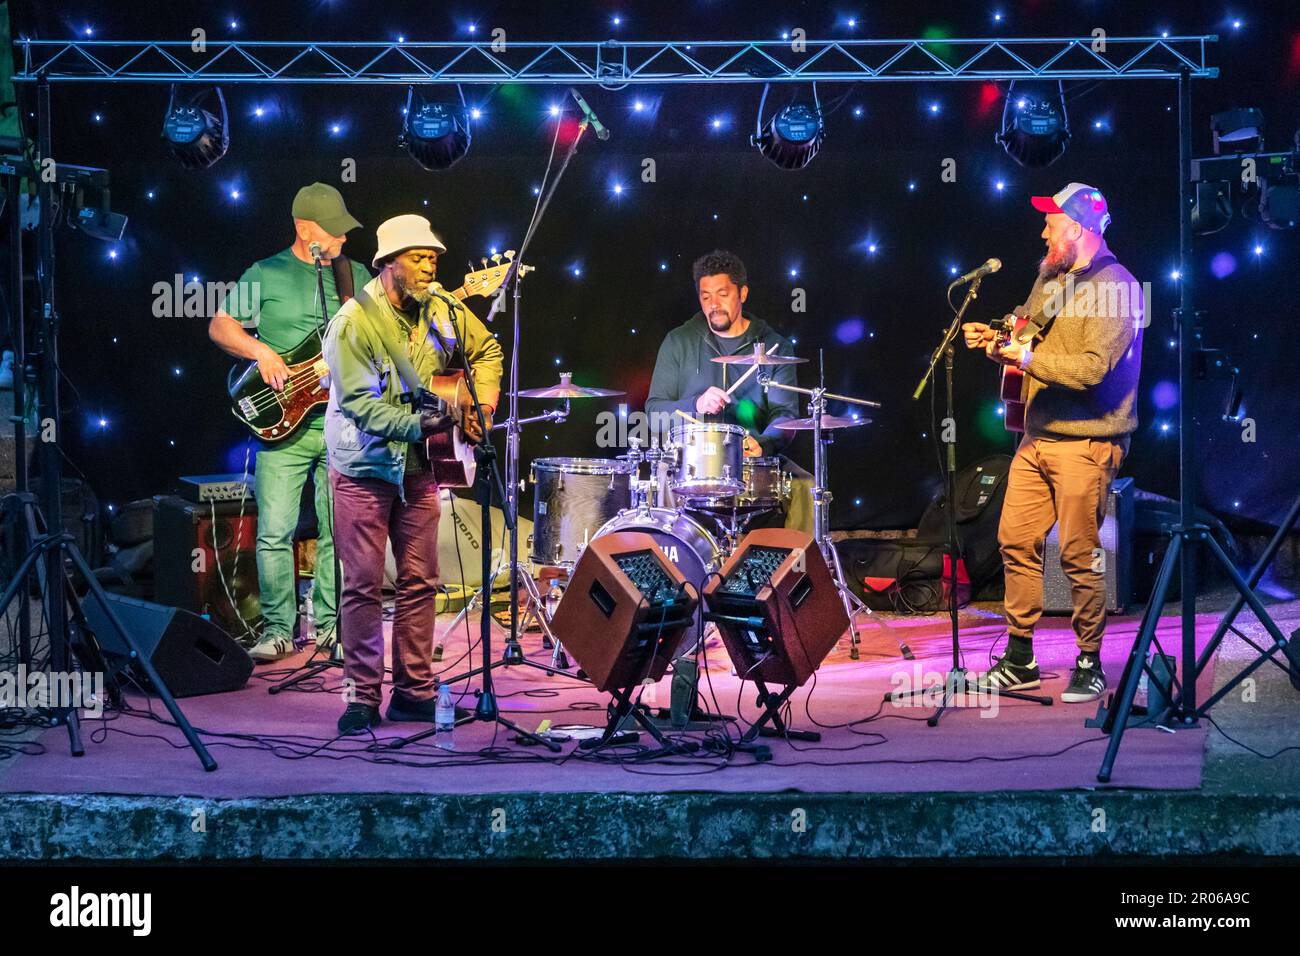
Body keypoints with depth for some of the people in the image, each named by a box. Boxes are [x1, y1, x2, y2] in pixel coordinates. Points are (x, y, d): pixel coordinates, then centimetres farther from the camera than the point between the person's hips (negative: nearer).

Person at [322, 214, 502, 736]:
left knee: (420, 581, 7)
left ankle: (414, 690, 15)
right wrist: (421, 423, -32)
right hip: (365, 467, -6)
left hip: (418, 467, 6)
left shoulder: (440, 309, 1)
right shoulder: (355, 322, -17)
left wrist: (482, 400, 1)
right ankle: (362, 698, 4)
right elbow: (362, 405, -23)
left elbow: (485, 349, 17)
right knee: (363, 585, -3)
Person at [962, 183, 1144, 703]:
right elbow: (1028, 331, 23)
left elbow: (1093, 367, -21)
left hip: (1086, 441, -8)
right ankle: (1020, 659, 17)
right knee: (1016, 540, 7)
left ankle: (1090, 664, 9)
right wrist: (996, 338, 3)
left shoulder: (1115, 288, -12)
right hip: (1038, 436, 8)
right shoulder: (1051, 275, 14)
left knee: (1080, 554, -4)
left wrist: (1026, 358, -20)